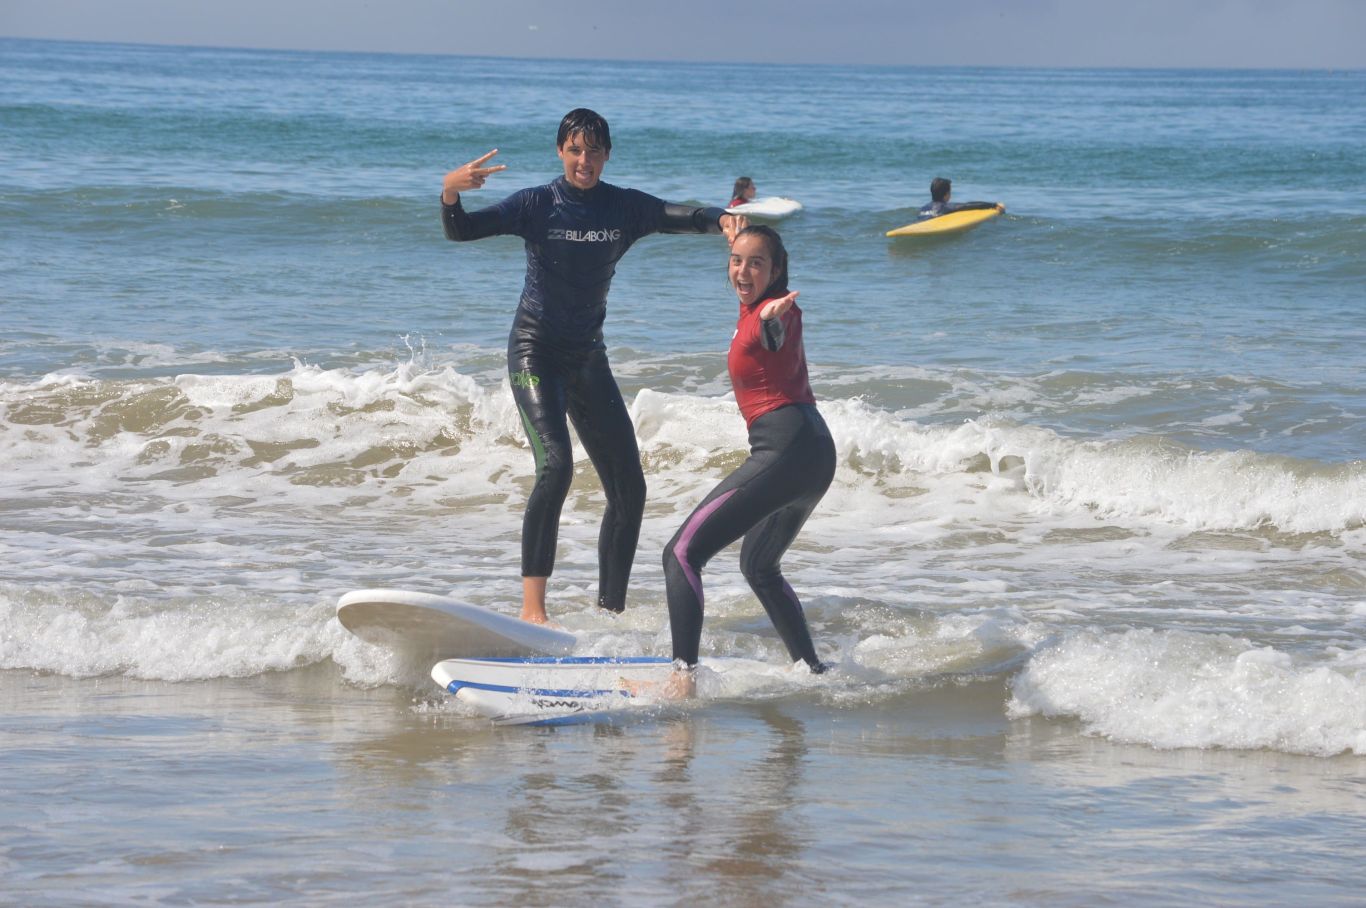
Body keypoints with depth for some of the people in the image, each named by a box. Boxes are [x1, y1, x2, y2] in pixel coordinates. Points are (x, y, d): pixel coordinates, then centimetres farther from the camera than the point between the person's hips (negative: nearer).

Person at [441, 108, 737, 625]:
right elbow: (460, 231, -13)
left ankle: (611, 611, 14)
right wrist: (450, 193, -35)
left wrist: (723, 219, -31)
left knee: (629, 490, 2)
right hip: (536, 352, -5)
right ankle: (532, 609, -30)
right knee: (555, 465, -26)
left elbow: (685, 218, -9)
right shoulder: (537, 205, -7)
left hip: (588, 357, 5)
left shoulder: (625, 208, 2)